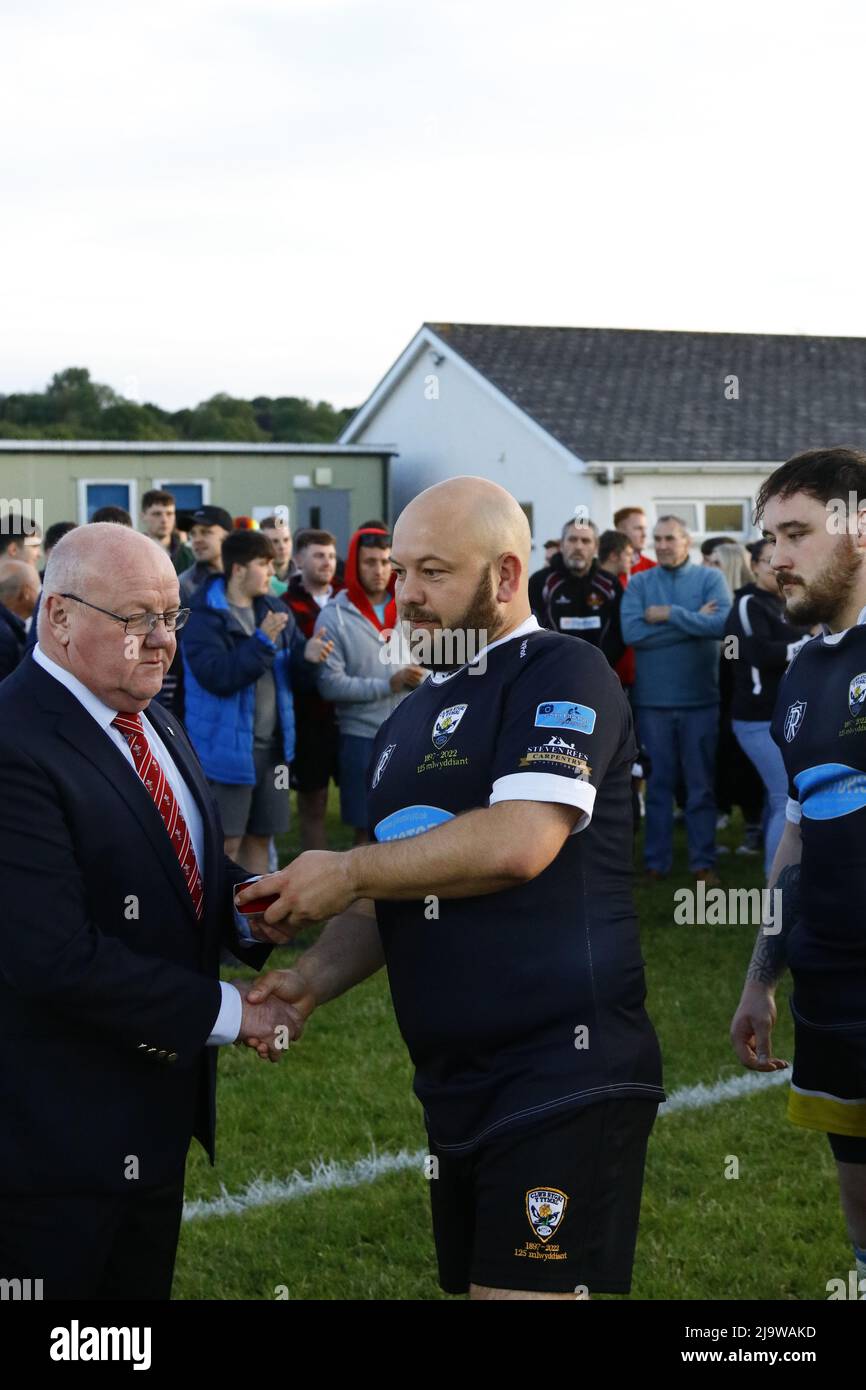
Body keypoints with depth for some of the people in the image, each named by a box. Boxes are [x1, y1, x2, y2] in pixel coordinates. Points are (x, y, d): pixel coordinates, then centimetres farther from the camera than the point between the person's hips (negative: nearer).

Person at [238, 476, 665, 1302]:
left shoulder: (563, 674, -7)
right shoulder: (411, 718, 19)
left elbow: (519, 841, -21)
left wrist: (346, 873, -10)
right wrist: (313, 980, 3)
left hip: (563, 1073, -8)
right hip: (455, 1084, 8)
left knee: (526, 1288, -11)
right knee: (474, 1283, 13)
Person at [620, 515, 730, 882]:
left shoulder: (710, 578, 0)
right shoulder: (638, 583, 3)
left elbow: (722, 624, -17)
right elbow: (632, 632, -13)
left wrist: (670, 614, -15)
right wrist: (694, 621, -13)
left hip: (701, 699, -1)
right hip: (652, 699, 1)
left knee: (701, 785, 7)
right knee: (659, 783, 10)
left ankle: (704, 862, 14)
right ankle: (656, 861, 18)